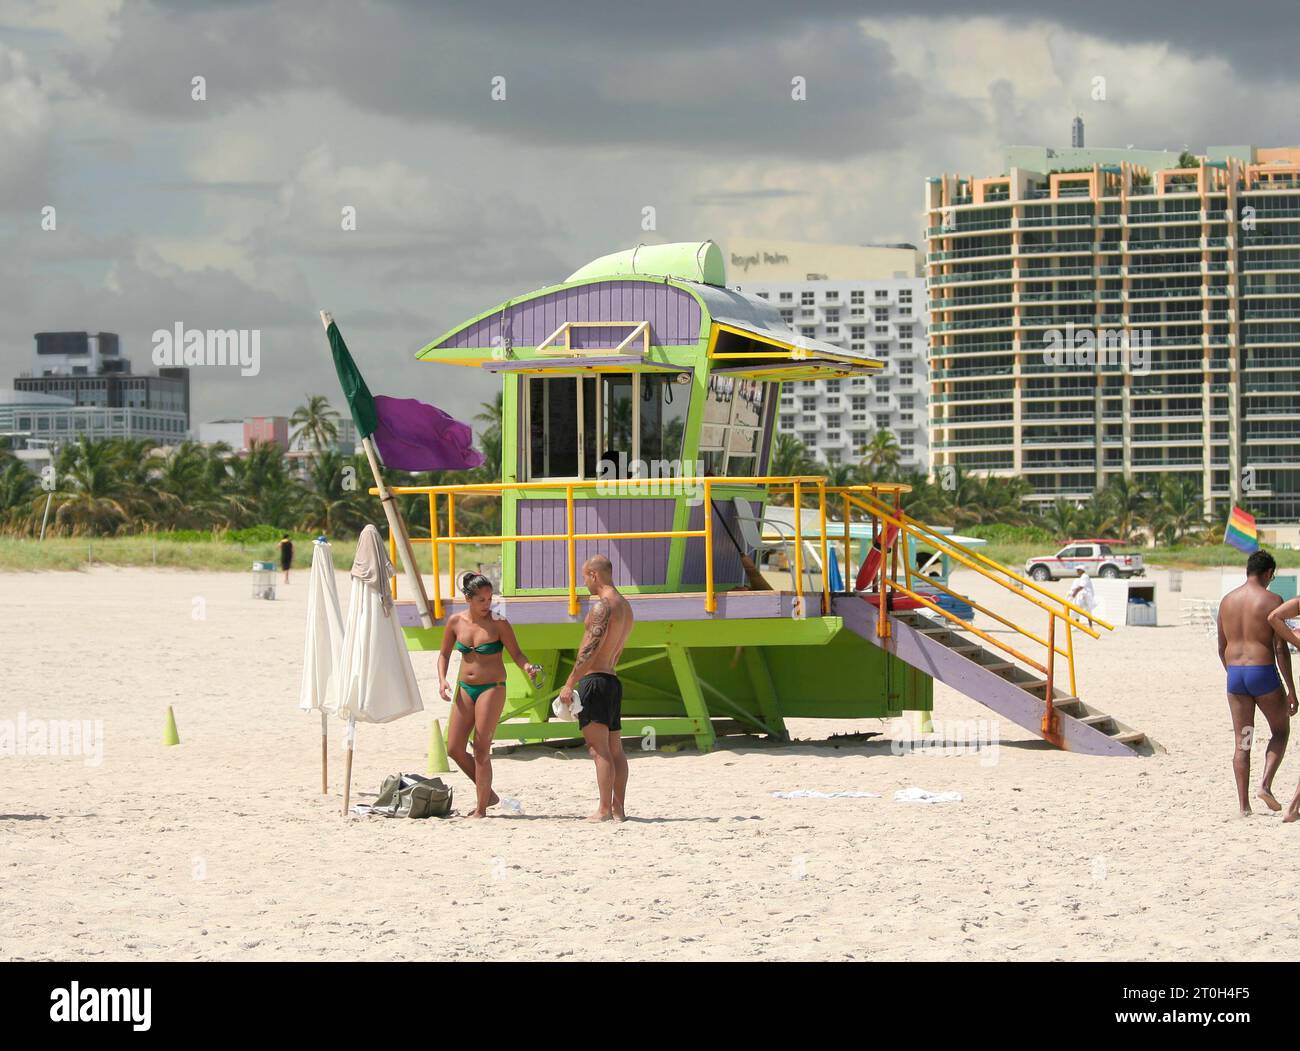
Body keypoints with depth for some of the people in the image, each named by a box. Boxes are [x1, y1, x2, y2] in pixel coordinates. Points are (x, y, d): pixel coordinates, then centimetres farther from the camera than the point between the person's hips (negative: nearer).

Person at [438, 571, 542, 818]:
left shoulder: (498, 624, -9)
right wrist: (442, 679, -1)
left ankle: (481, 809, 1)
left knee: (481, 749, -7)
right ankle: (488, 794, 20)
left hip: (492, 688, -5)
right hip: (465, 688, 5)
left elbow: (516, 653, -6)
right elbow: (444, 654, 14)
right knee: (454, 748, 2)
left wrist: (528, 667, -27)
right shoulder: (456, 622, 2)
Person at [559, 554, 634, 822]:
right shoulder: (625, 606, 17)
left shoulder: (602, 605, -14)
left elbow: (590, 649, -20)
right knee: (615, 750, 10)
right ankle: (619, 809, 11)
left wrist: (570, 684, -18)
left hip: (595, 680, -10)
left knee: (599, 750, -9)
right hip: (613, 682, 10)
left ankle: (604, 810, -11)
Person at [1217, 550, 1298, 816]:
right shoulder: (1271, 600, -9)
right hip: (1264, 674, -5)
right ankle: (1265, 785, -2)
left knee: (1241, 741, 8)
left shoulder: (1227, 600, 8)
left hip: (1235, 674, 5)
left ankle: (1243, 804, 4)